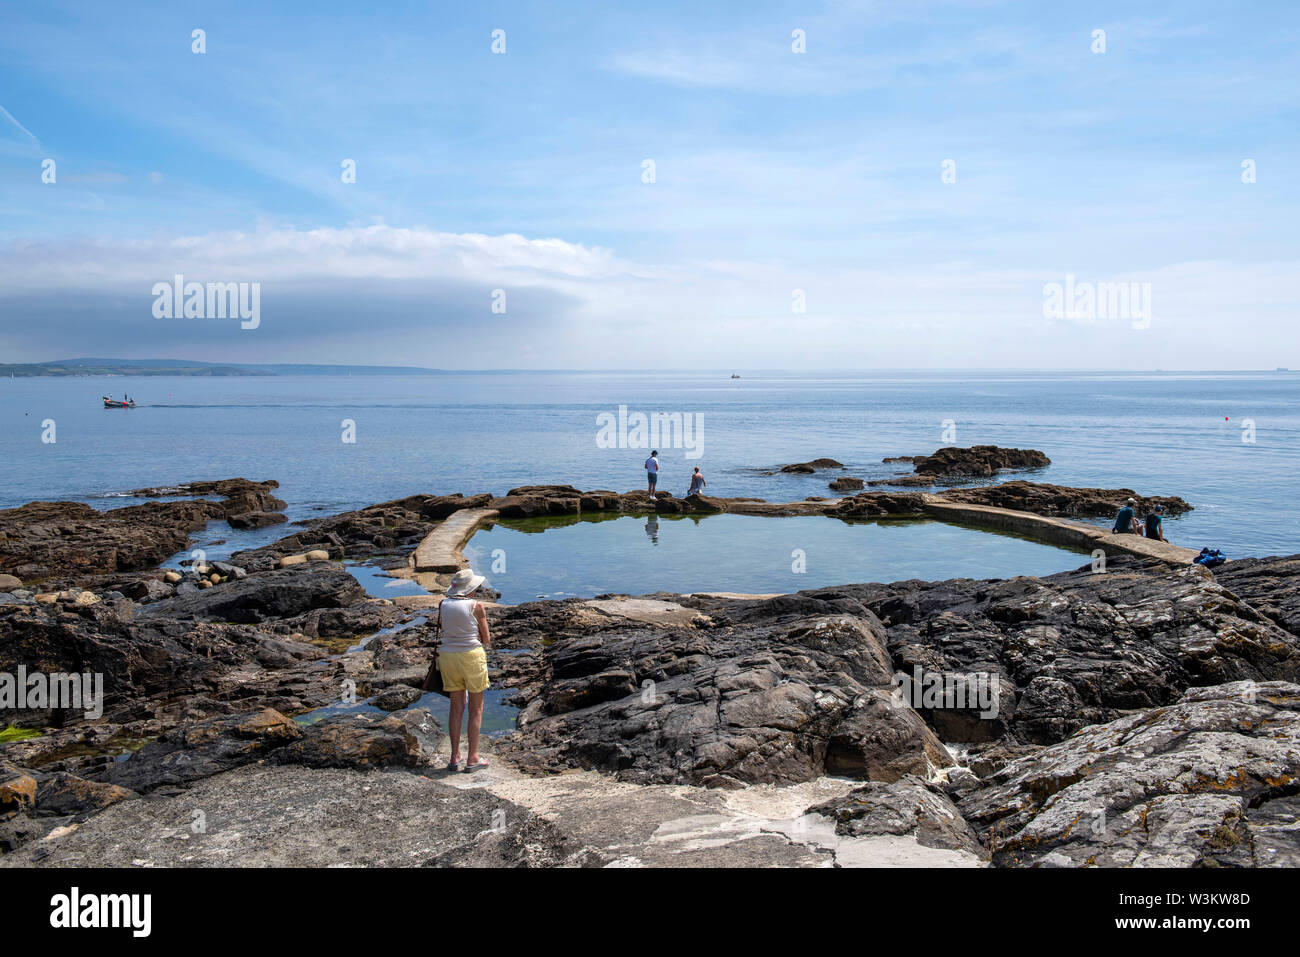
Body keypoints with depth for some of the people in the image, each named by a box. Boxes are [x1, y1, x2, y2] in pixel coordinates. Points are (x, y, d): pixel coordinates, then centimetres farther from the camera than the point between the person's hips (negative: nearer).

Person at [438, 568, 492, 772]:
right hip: (471, 656, -5)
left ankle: (455, 757, 18)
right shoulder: (475, 606, -12)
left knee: (456, 707, 15)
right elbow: (486, 639, -6)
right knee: (476, 709, 8)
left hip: (448, 655, 5)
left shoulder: (443, 604, 2)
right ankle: (473, 758, 11)